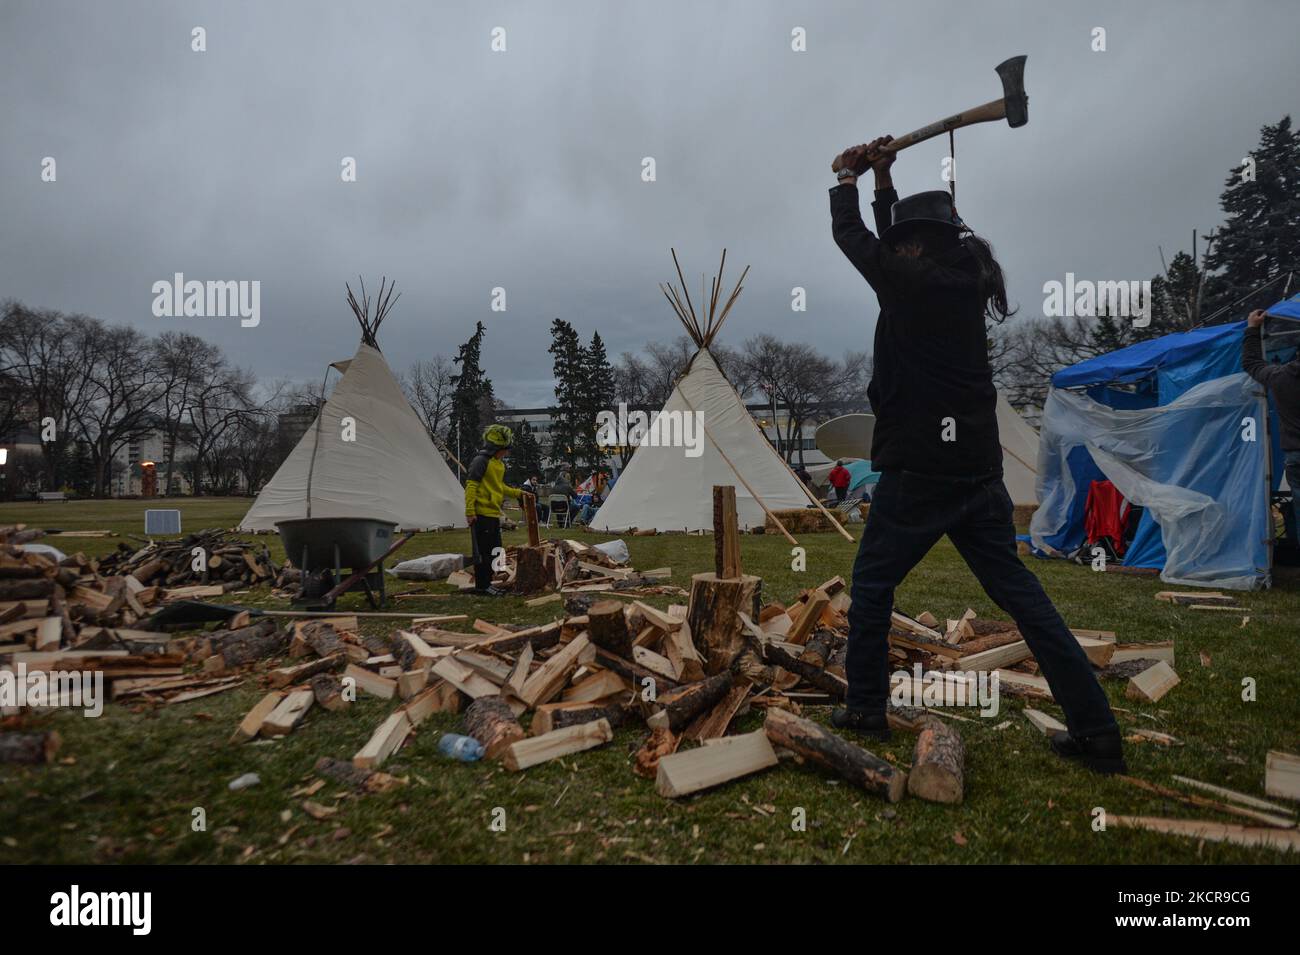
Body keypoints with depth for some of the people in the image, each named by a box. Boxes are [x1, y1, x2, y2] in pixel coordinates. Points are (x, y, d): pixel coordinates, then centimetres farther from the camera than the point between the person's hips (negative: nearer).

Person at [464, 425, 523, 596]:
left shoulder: (500, 463, 15)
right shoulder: (481, 460, -13)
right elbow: (471, 486, -17)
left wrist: (518, 493, 18)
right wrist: (470, 511, -21)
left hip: (494, 514, 10)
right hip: (481, 514, -10)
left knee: (493, 551, 15)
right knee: (482, 551, -2)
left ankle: (487, 583, 26)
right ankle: (481, 586, 6)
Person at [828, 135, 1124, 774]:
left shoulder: (909, 280, -7)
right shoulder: (964, 278, 13)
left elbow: (851, 236, 8)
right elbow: (893, 244, 29)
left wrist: (850, 177, 24)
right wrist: (883, 180, 33)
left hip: (918, 470, -7)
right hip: (979, 468, 7)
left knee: (872, 582, 10)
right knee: (1017, 590, 10)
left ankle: (866, 709, 18)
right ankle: (1095, 730, 11)